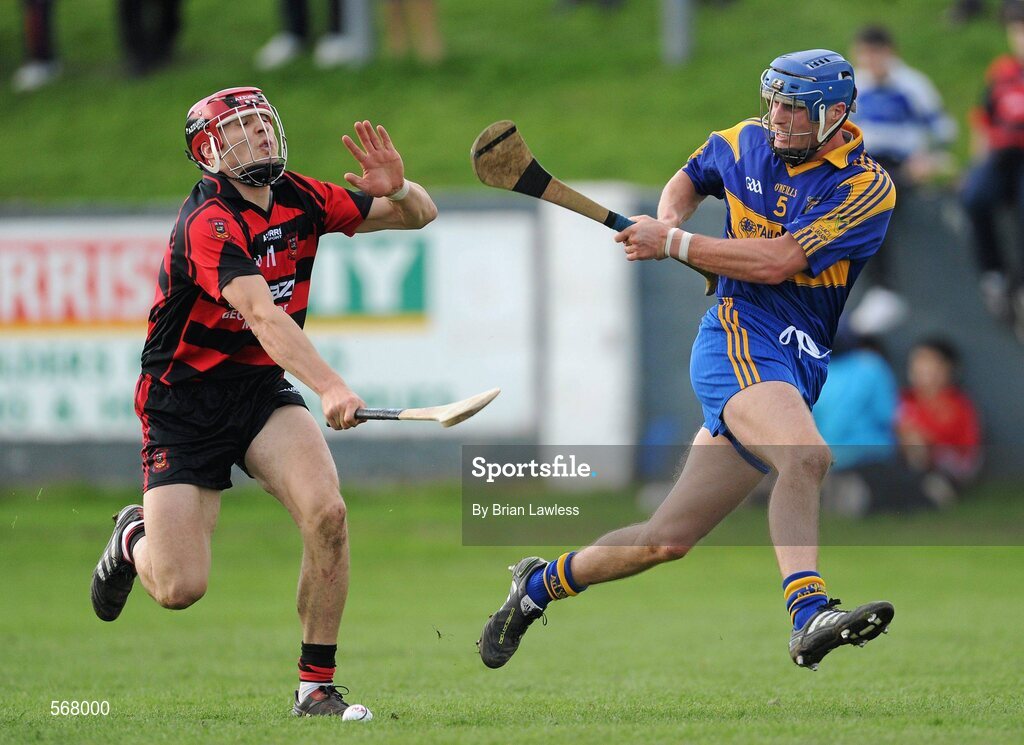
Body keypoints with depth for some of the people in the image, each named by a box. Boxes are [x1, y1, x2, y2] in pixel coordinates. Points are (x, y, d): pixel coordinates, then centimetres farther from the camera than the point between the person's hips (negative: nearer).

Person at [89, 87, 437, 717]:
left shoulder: (301, 199, -1)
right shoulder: (210, 223, -22)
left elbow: (420, 215, 8)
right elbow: (261, 315, -38)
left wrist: (397, 189, -16)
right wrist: (329, 386, -51)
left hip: (263, 388, 5)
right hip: (185, 400, -5)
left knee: (327, 512, -22)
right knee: (180, 589, -9)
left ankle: (316, 687, -10)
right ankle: (135, 537, 30)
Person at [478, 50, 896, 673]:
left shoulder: (869, 189, -5)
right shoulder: (744, 143, 8)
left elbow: (779, 261, -14)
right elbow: (690, 178, 31)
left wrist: (673, 245, -10)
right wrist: (667, 224, 9)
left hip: (803, 367, 1)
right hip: (739, 335, -1)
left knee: (666, 540, 3)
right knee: (805, 455, -34)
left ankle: (542, 583, 23)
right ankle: (808, 614, -44)